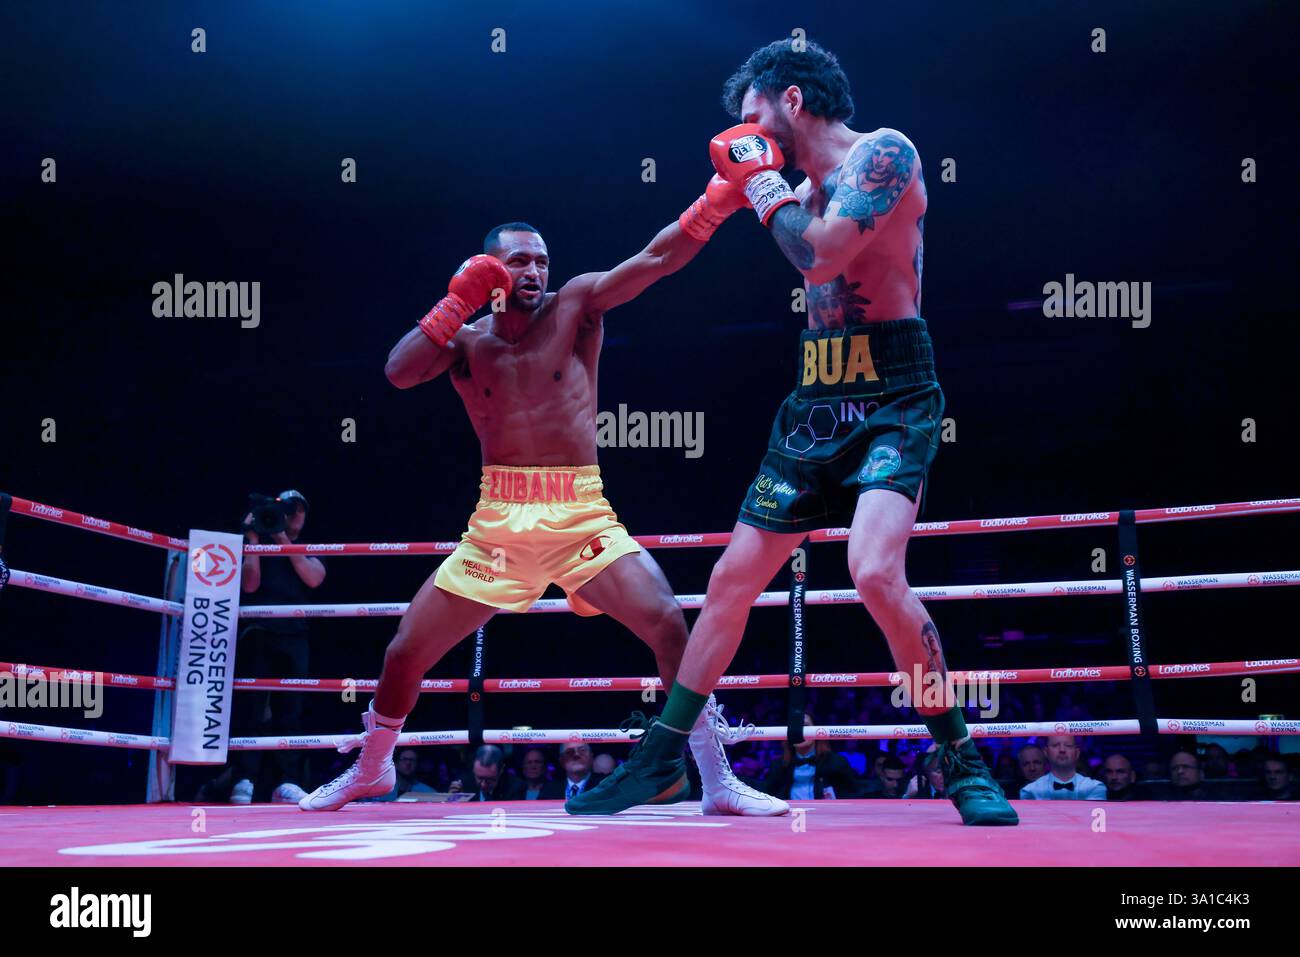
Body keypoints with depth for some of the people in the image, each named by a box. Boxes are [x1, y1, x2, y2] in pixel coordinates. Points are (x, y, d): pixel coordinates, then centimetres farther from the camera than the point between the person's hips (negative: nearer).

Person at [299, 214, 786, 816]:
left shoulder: (575, 305, 2)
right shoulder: (464, 338, 7)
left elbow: (657, 258, -10)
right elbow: (399, 373, -12)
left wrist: (721, 198, -23)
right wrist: (459, 301, -14)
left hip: (581, 517, -2)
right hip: (497, 522, 2)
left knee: (667, 624, -21)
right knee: (405, 653, 7)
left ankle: (718, 783, -9)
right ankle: (370, 771, 35)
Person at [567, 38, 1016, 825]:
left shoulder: (884, 151, -8)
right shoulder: (810, 188, 16)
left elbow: (822, 253, -22)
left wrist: (763, 180, -7)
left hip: (893, 397, -8)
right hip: (816, 403, 8)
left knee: (875, 570, -28)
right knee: (732, 581, 7)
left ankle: (965, 765, -10)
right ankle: (661, 760, 19)